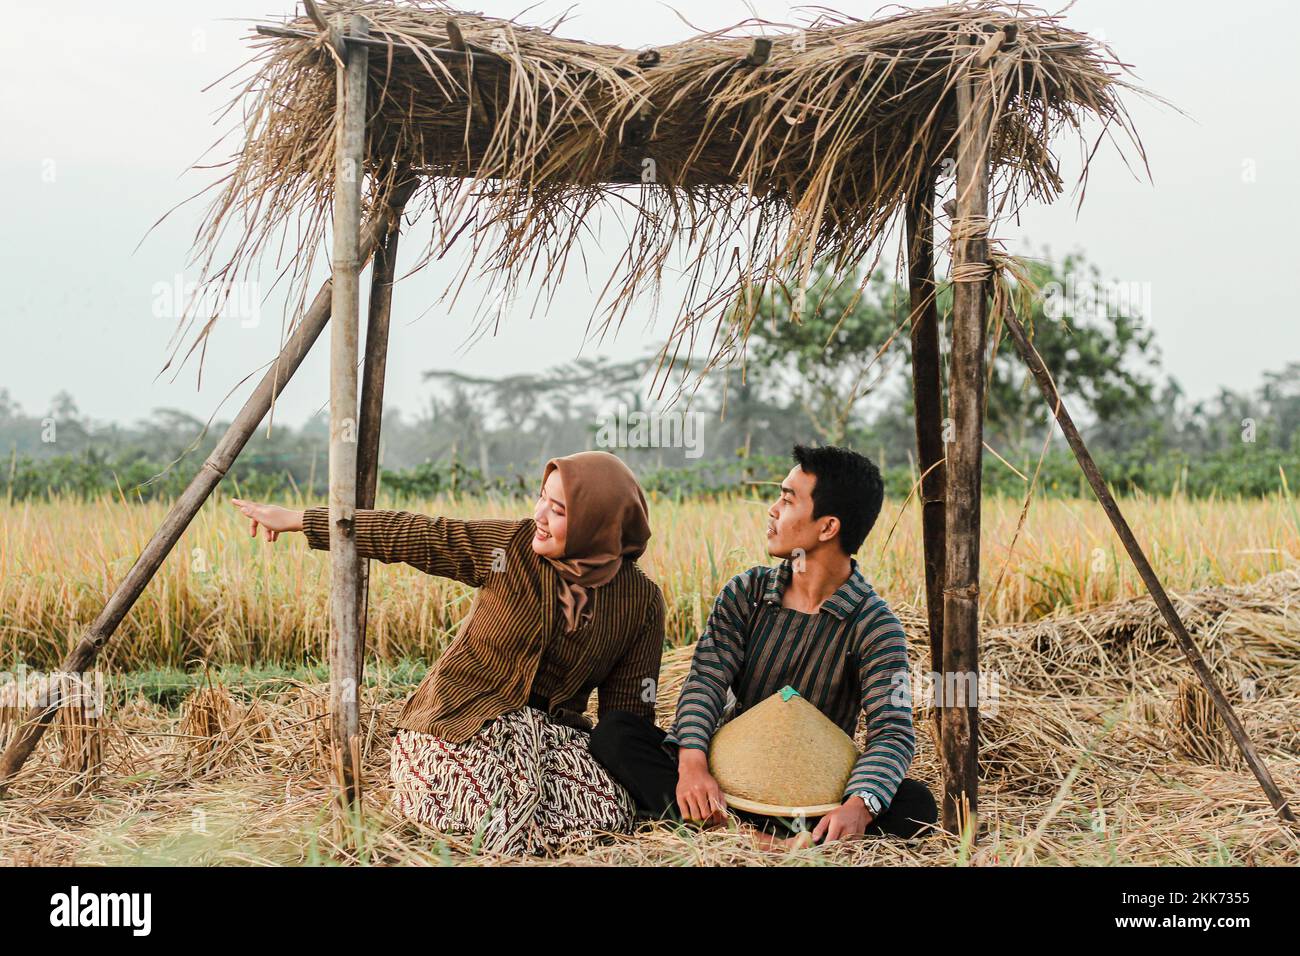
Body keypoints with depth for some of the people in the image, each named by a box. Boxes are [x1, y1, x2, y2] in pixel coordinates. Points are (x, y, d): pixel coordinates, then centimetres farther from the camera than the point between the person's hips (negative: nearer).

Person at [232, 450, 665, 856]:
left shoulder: (641, 602, -4)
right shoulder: (509, 545, -8)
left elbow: (629, 708, 0)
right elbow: (409, 535, -7)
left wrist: (632, 780, -14)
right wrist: (295, 520, -6)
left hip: (552, 733, 3)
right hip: (459, 720, -3)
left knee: (613, 814, -24)